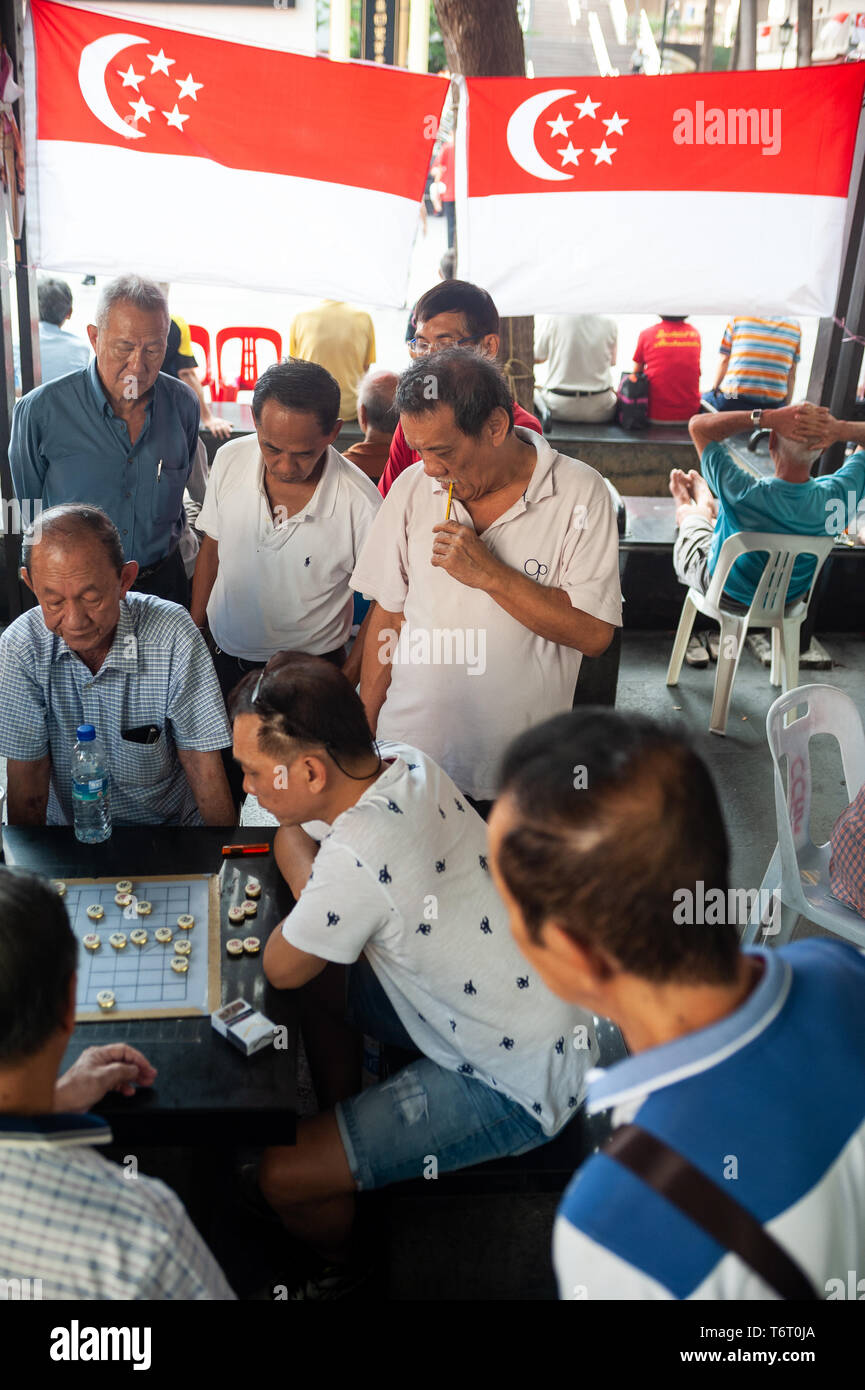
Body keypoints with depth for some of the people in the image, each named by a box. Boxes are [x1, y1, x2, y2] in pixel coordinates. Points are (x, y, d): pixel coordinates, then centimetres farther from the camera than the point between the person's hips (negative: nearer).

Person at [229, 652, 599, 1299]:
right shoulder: (405, 763, -10)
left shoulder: (356, 862, -34)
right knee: (320, 982, 19)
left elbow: (281, 969, -15)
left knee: (283, 1177, -6)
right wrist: (323, 907, -9)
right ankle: (343, 1126, 40)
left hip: (515, 1088, -9)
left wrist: (318, 903, 1)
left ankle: (337, 1266, 28)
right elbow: (293, 836, 8)